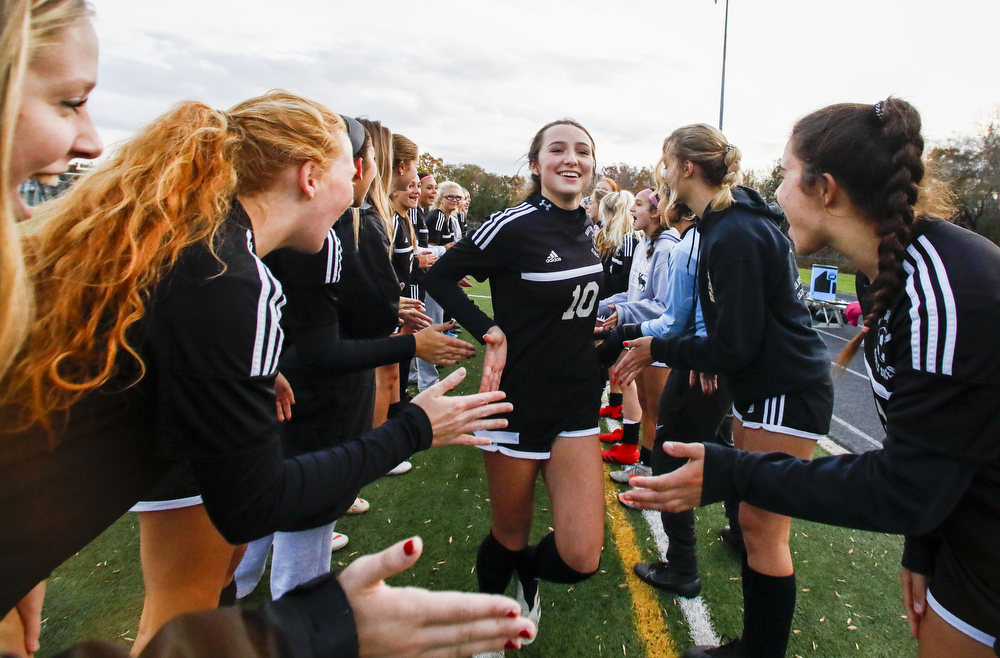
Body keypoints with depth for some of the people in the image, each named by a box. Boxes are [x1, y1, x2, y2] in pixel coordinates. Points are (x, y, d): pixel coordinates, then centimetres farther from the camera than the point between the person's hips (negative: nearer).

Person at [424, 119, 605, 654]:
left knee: (581, 558, -2)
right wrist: (489, 331, -18)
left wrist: (597, 325, 9)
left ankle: (528, 571, 34)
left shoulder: (587, 227, 6)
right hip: (520, 399, -5)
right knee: (509, 536, 12)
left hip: (578, 401, 5)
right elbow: (440, 276, -9)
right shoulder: (514, 224, -14)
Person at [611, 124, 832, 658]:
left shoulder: (734, 235, -22)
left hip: (786, 393, -10)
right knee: (752, 519, 15)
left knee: (762, 527, -1)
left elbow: (733, 347, -20)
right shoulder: (726, 222, 8)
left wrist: (659, 349, -10)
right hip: (760, 385, 10)